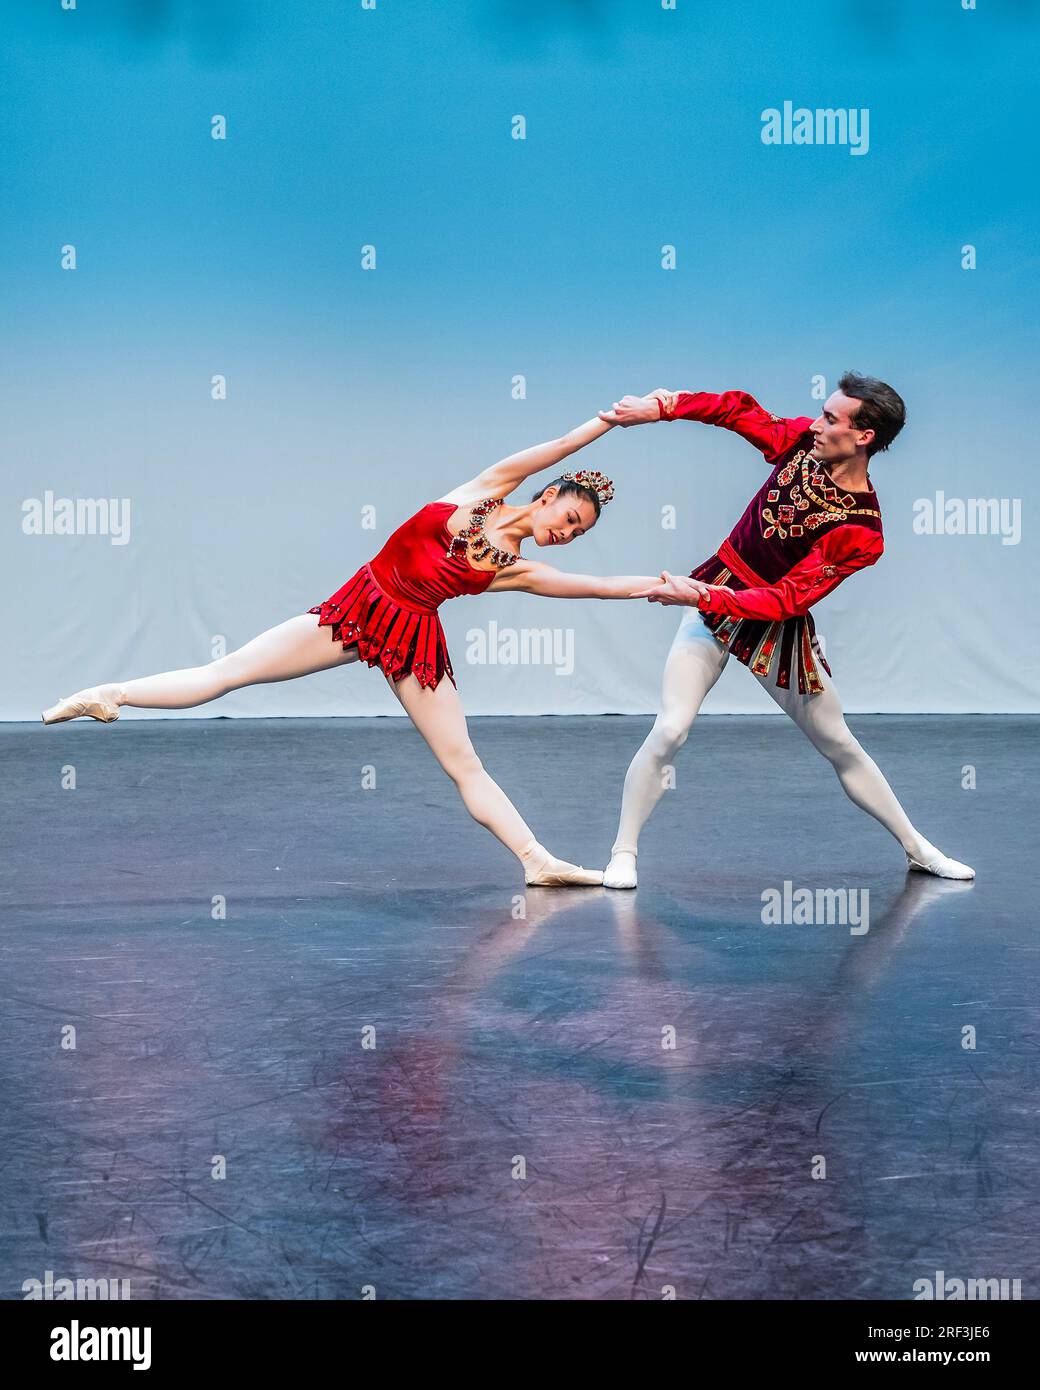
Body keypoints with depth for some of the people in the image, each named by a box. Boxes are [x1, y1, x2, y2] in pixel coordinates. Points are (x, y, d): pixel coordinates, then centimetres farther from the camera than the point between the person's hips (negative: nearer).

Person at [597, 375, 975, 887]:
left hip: (778, 627, -2)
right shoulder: (802, 441, -10)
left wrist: (701, 597, -33)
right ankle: (623, 854, -1)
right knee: (670, 731, -12)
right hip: (714, 598, 2)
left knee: (839, 746, 11)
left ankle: (918, 849, 29)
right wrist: (660, 407, -8)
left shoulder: (861, 534, -24)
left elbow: (786, 600, -26)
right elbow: (738, 409, 3)